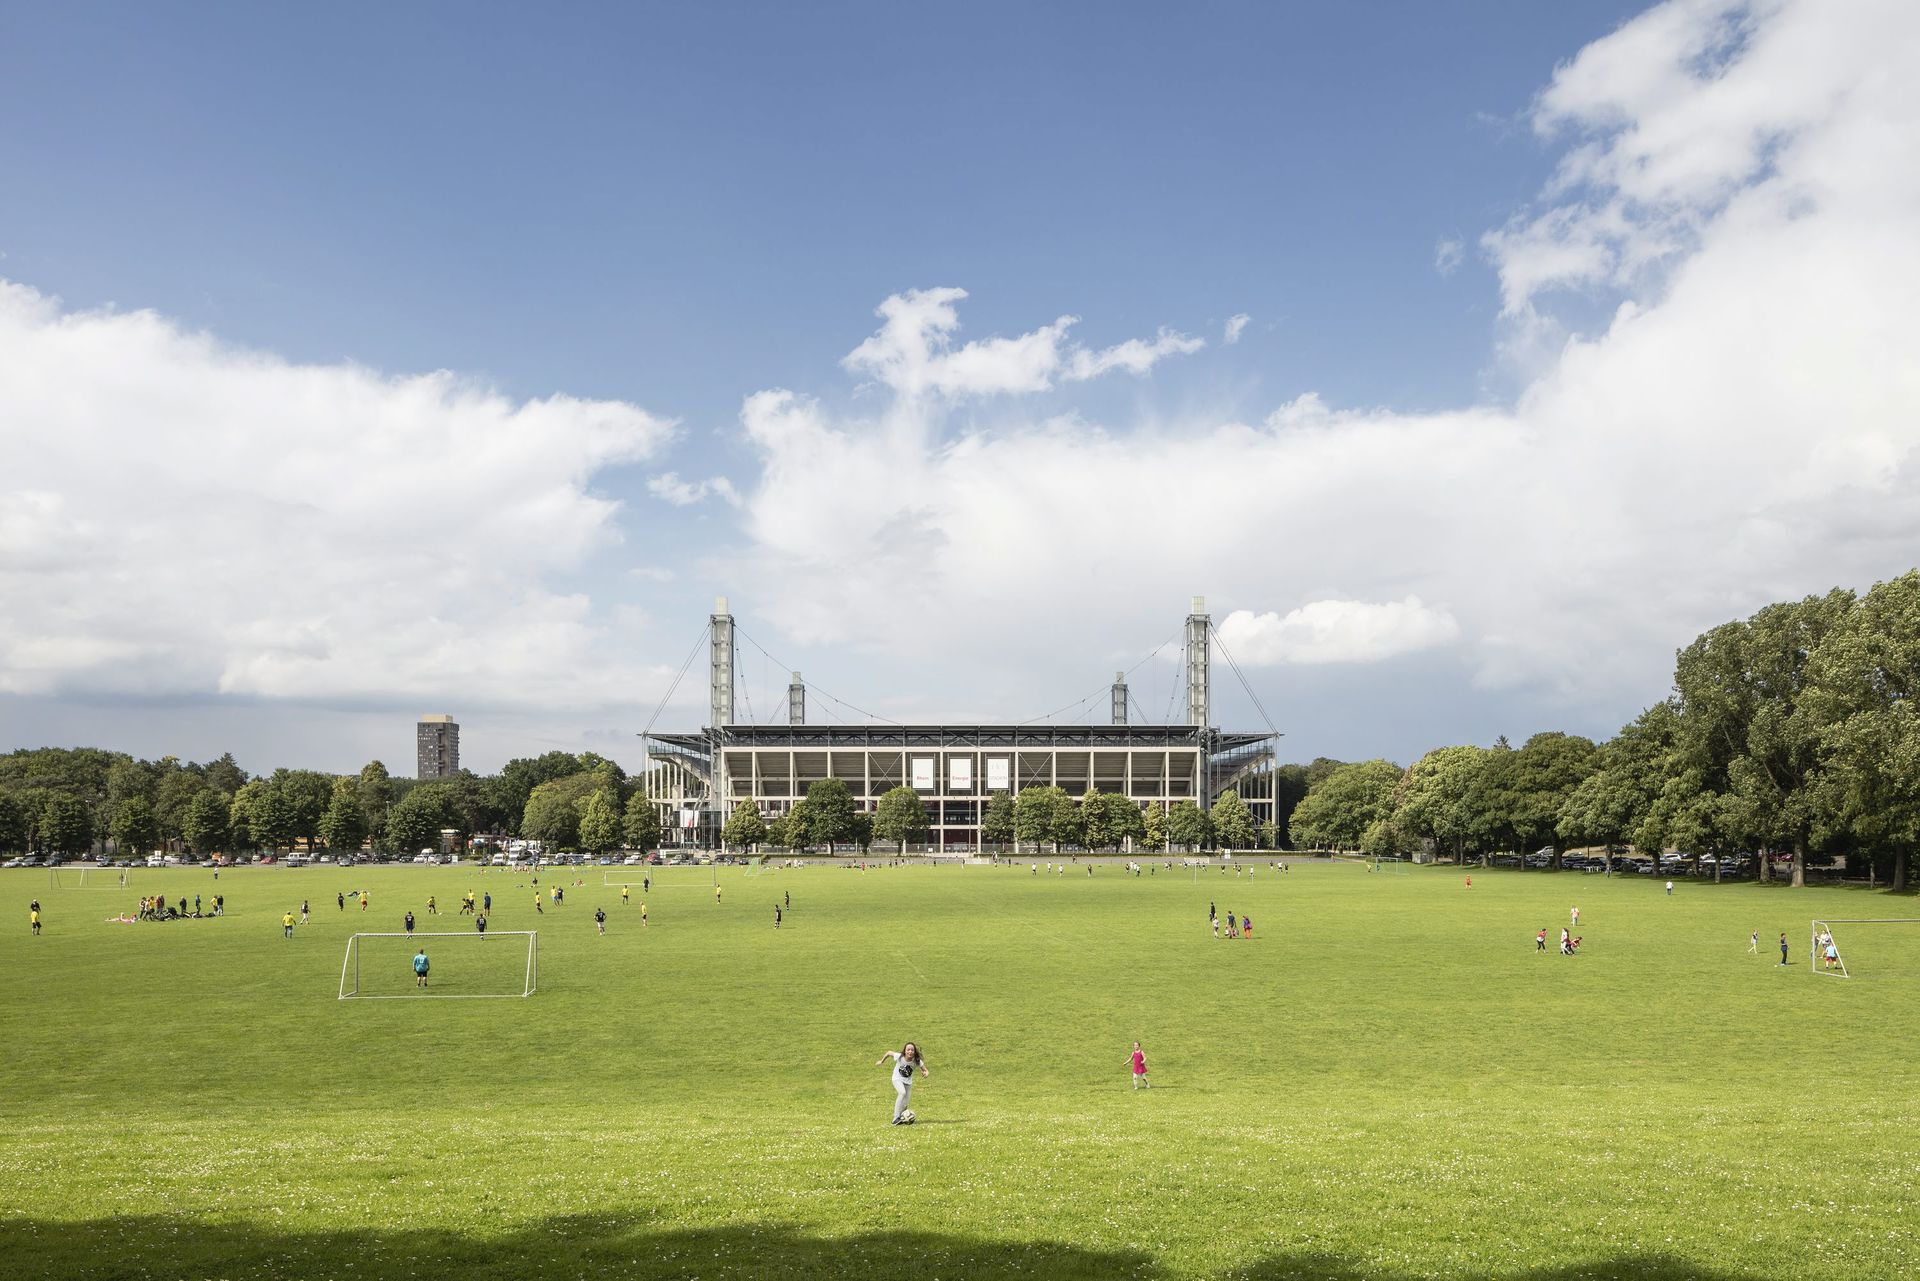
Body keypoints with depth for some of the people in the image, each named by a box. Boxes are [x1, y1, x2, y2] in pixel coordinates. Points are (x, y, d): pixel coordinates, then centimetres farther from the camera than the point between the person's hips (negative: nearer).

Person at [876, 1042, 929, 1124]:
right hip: (897, 1079, -3)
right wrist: (881, 1061, 5)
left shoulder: (917, 1061, -20)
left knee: (905, 1104, 2)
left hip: (908, 1081, 3)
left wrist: (926, 1073, -37)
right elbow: (889, 1052, -8)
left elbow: (925, 1071, -13)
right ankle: (896, 1118, -28)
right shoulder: (899, 1057, -26)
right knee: (902, 1092, -30)